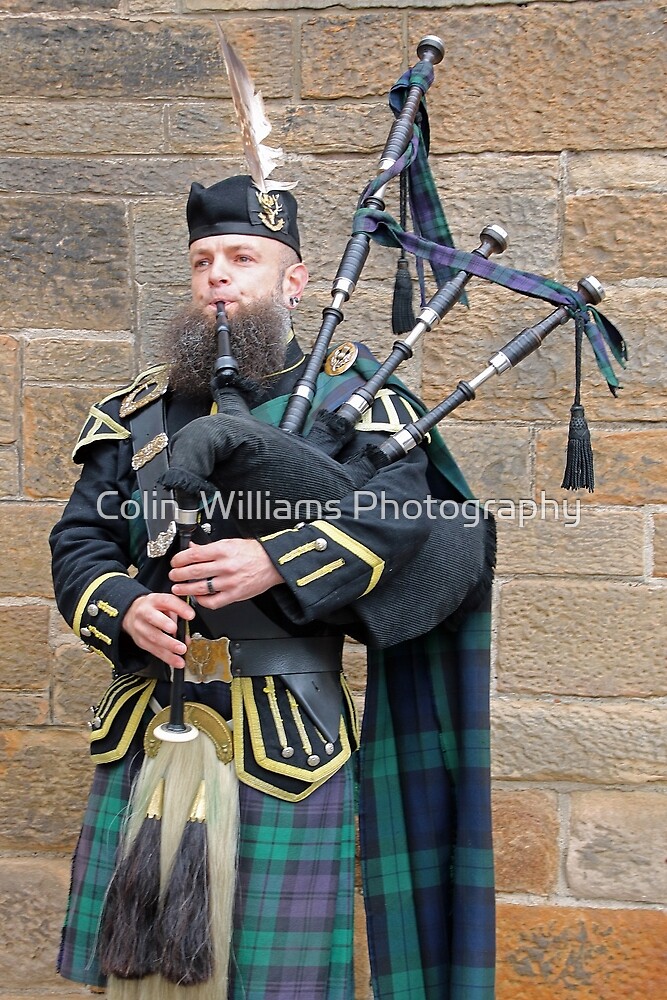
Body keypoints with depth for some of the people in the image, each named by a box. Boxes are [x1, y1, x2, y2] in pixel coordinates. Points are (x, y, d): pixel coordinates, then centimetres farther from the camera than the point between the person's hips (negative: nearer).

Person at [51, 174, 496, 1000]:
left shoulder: (349, 393, 2)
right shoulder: (140, 410, 14)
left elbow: (398, 508, -15)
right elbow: (79, 539, 9)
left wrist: (276, 562, -27)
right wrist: (125, 608, -12)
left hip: (285, 736, -4)